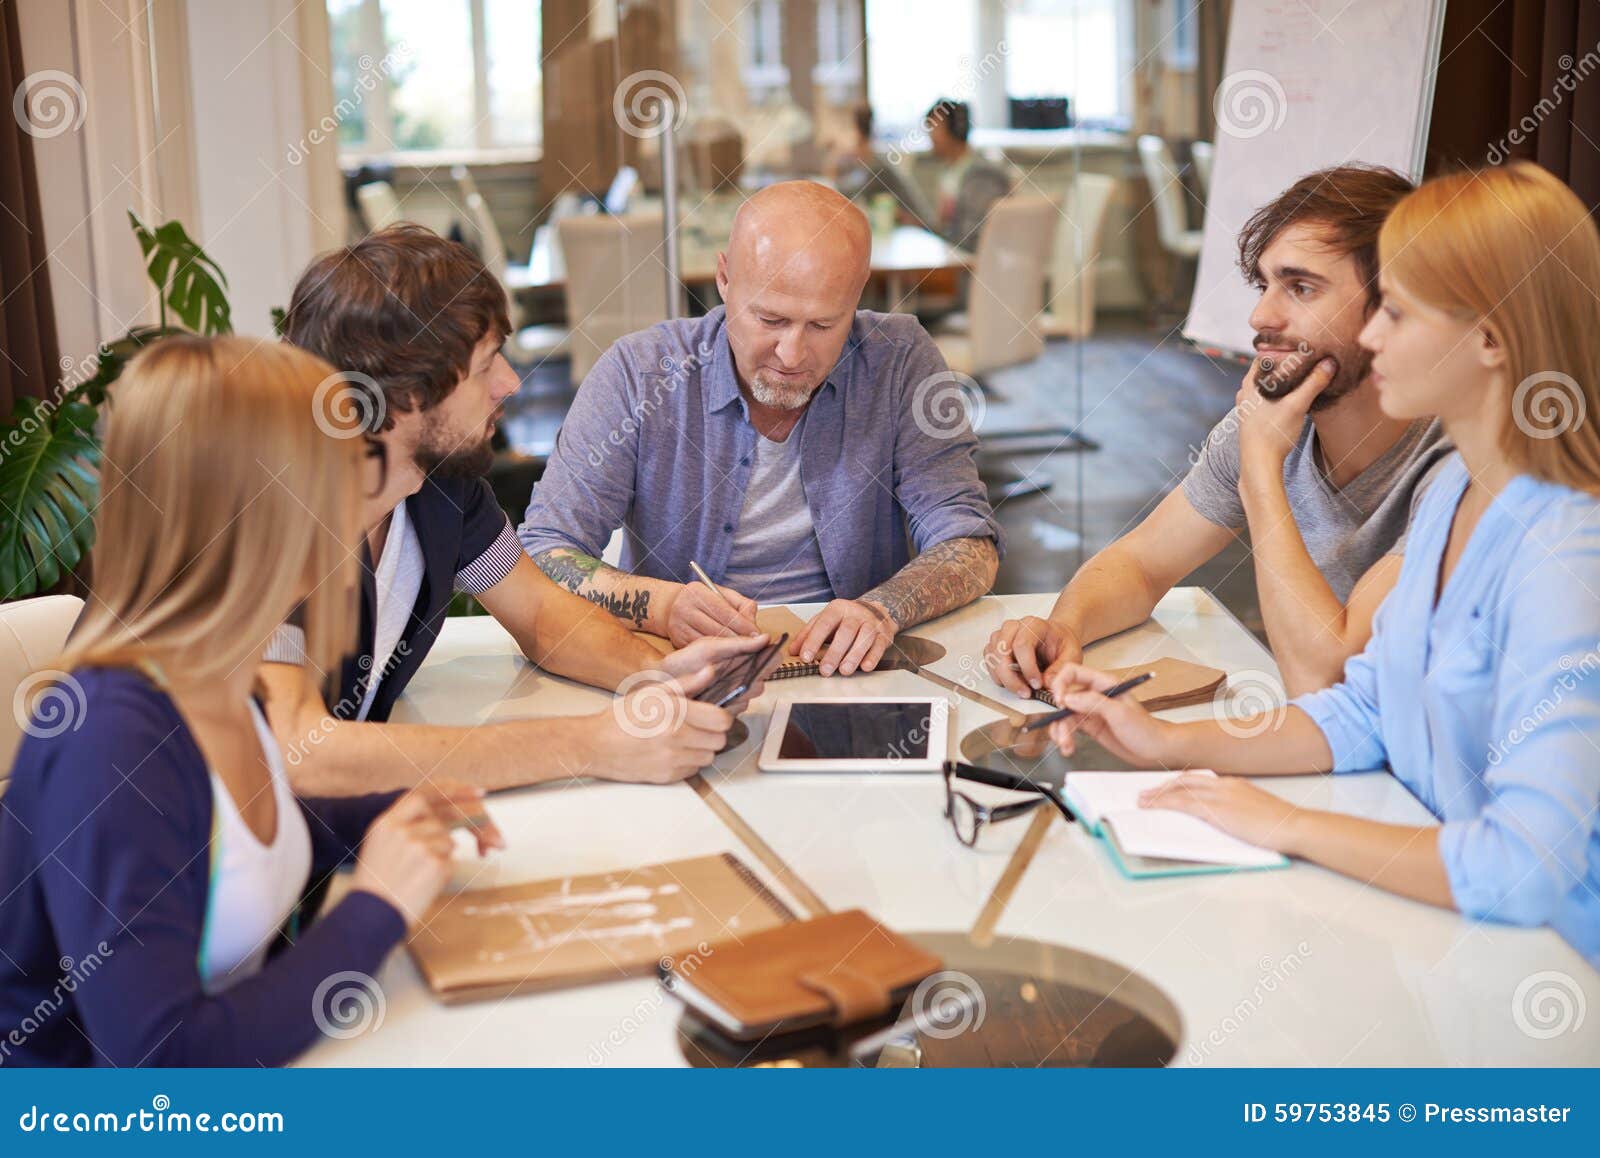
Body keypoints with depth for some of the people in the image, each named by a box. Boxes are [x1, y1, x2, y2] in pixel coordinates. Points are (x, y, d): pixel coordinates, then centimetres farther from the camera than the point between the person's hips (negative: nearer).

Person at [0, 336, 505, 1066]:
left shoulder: (224, 688, -1)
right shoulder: (112, 739, -24)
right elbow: (158, 1055, -27)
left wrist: (386, 818, 3)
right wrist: (375, 910, -19)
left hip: (251, 1052, 7)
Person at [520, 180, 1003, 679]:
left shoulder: (899, 360, -5)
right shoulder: (637, 372, -8)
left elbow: (971, 545, -8)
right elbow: (541, 555, -11)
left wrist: (880, 610, -29)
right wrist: (662, 605, -31)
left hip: (851, 674, 1)